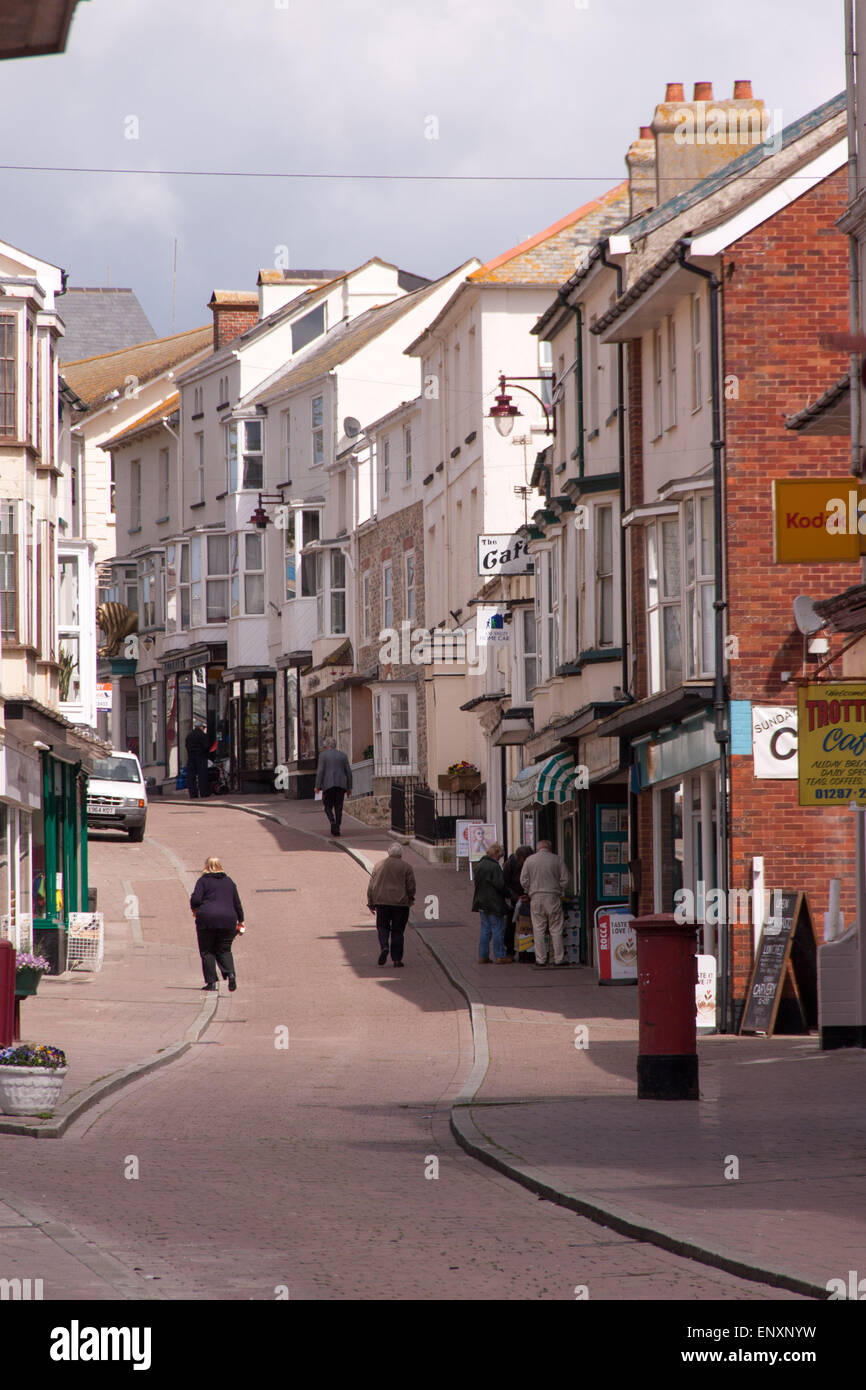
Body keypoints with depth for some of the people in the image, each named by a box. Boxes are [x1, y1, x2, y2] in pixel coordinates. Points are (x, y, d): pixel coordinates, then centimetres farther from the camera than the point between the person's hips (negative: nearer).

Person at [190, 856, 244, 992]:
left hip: (207, 919, -4)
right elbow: (237, 903, 16)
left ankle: (211, 982, -2)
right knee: (224, 950, 12)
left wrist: (194, 909, 14)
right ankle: (230, 973, -15)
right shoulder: (229, 882, 14)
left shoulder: (203, 881, 1)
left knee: (207, 951, 5)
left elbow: (196, 900, -8)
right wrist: (240, 920, 26)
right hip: (228, 919, 4)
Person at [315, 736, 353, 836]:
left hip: (328, 785, -3)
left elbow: (320, 771, -7)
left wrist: (317, 786, -7)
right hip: (341, 785, 3)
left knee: (328, 806, 7)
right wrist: (349, 787, 13)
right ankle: (337, 828, 1)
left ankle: (332, 822, -18)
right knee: (338, 808, 7)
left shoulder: (323, 755, 0)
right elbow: (348, 772, 8)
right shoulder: (343, 756, 10)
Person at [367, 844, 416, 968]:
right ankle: (396, 959, 3)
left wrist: (371, 903, 12)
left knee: (382, 926, 12)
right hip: (400, 902, -1)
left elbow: (371, 886, 6)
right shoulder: (406, 867, -2)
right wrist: (410, 899, 17)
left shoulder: (379, 865, 6)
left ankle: (384, 946, -15)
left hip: (381, 902, 1)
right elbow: (411, 887, -2)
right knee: (397, 931, 5)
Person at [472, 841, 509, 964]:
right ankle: (500, 956, 2)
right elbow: (499, 885, -20)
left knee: (485, 930, 13)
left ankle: (482, 956, 13)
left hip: (482, 902, 8)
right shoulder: (495, 867, -18)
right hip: (494, 903, -8)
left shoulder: (479, 866, 8)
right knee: (498, 929, 0)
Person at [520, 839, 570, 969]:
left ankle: (540, 959, 2)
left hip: (536, 898, 1)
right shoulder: (556, 859, 0)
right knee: (556, 929, 4)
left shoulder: (530, 860, 2)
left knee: (538, 930, 4)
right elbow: (565, 879, 0)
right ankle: (559, 959, 4)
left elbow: (523, 880, 1)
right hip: (553, 897, -1)